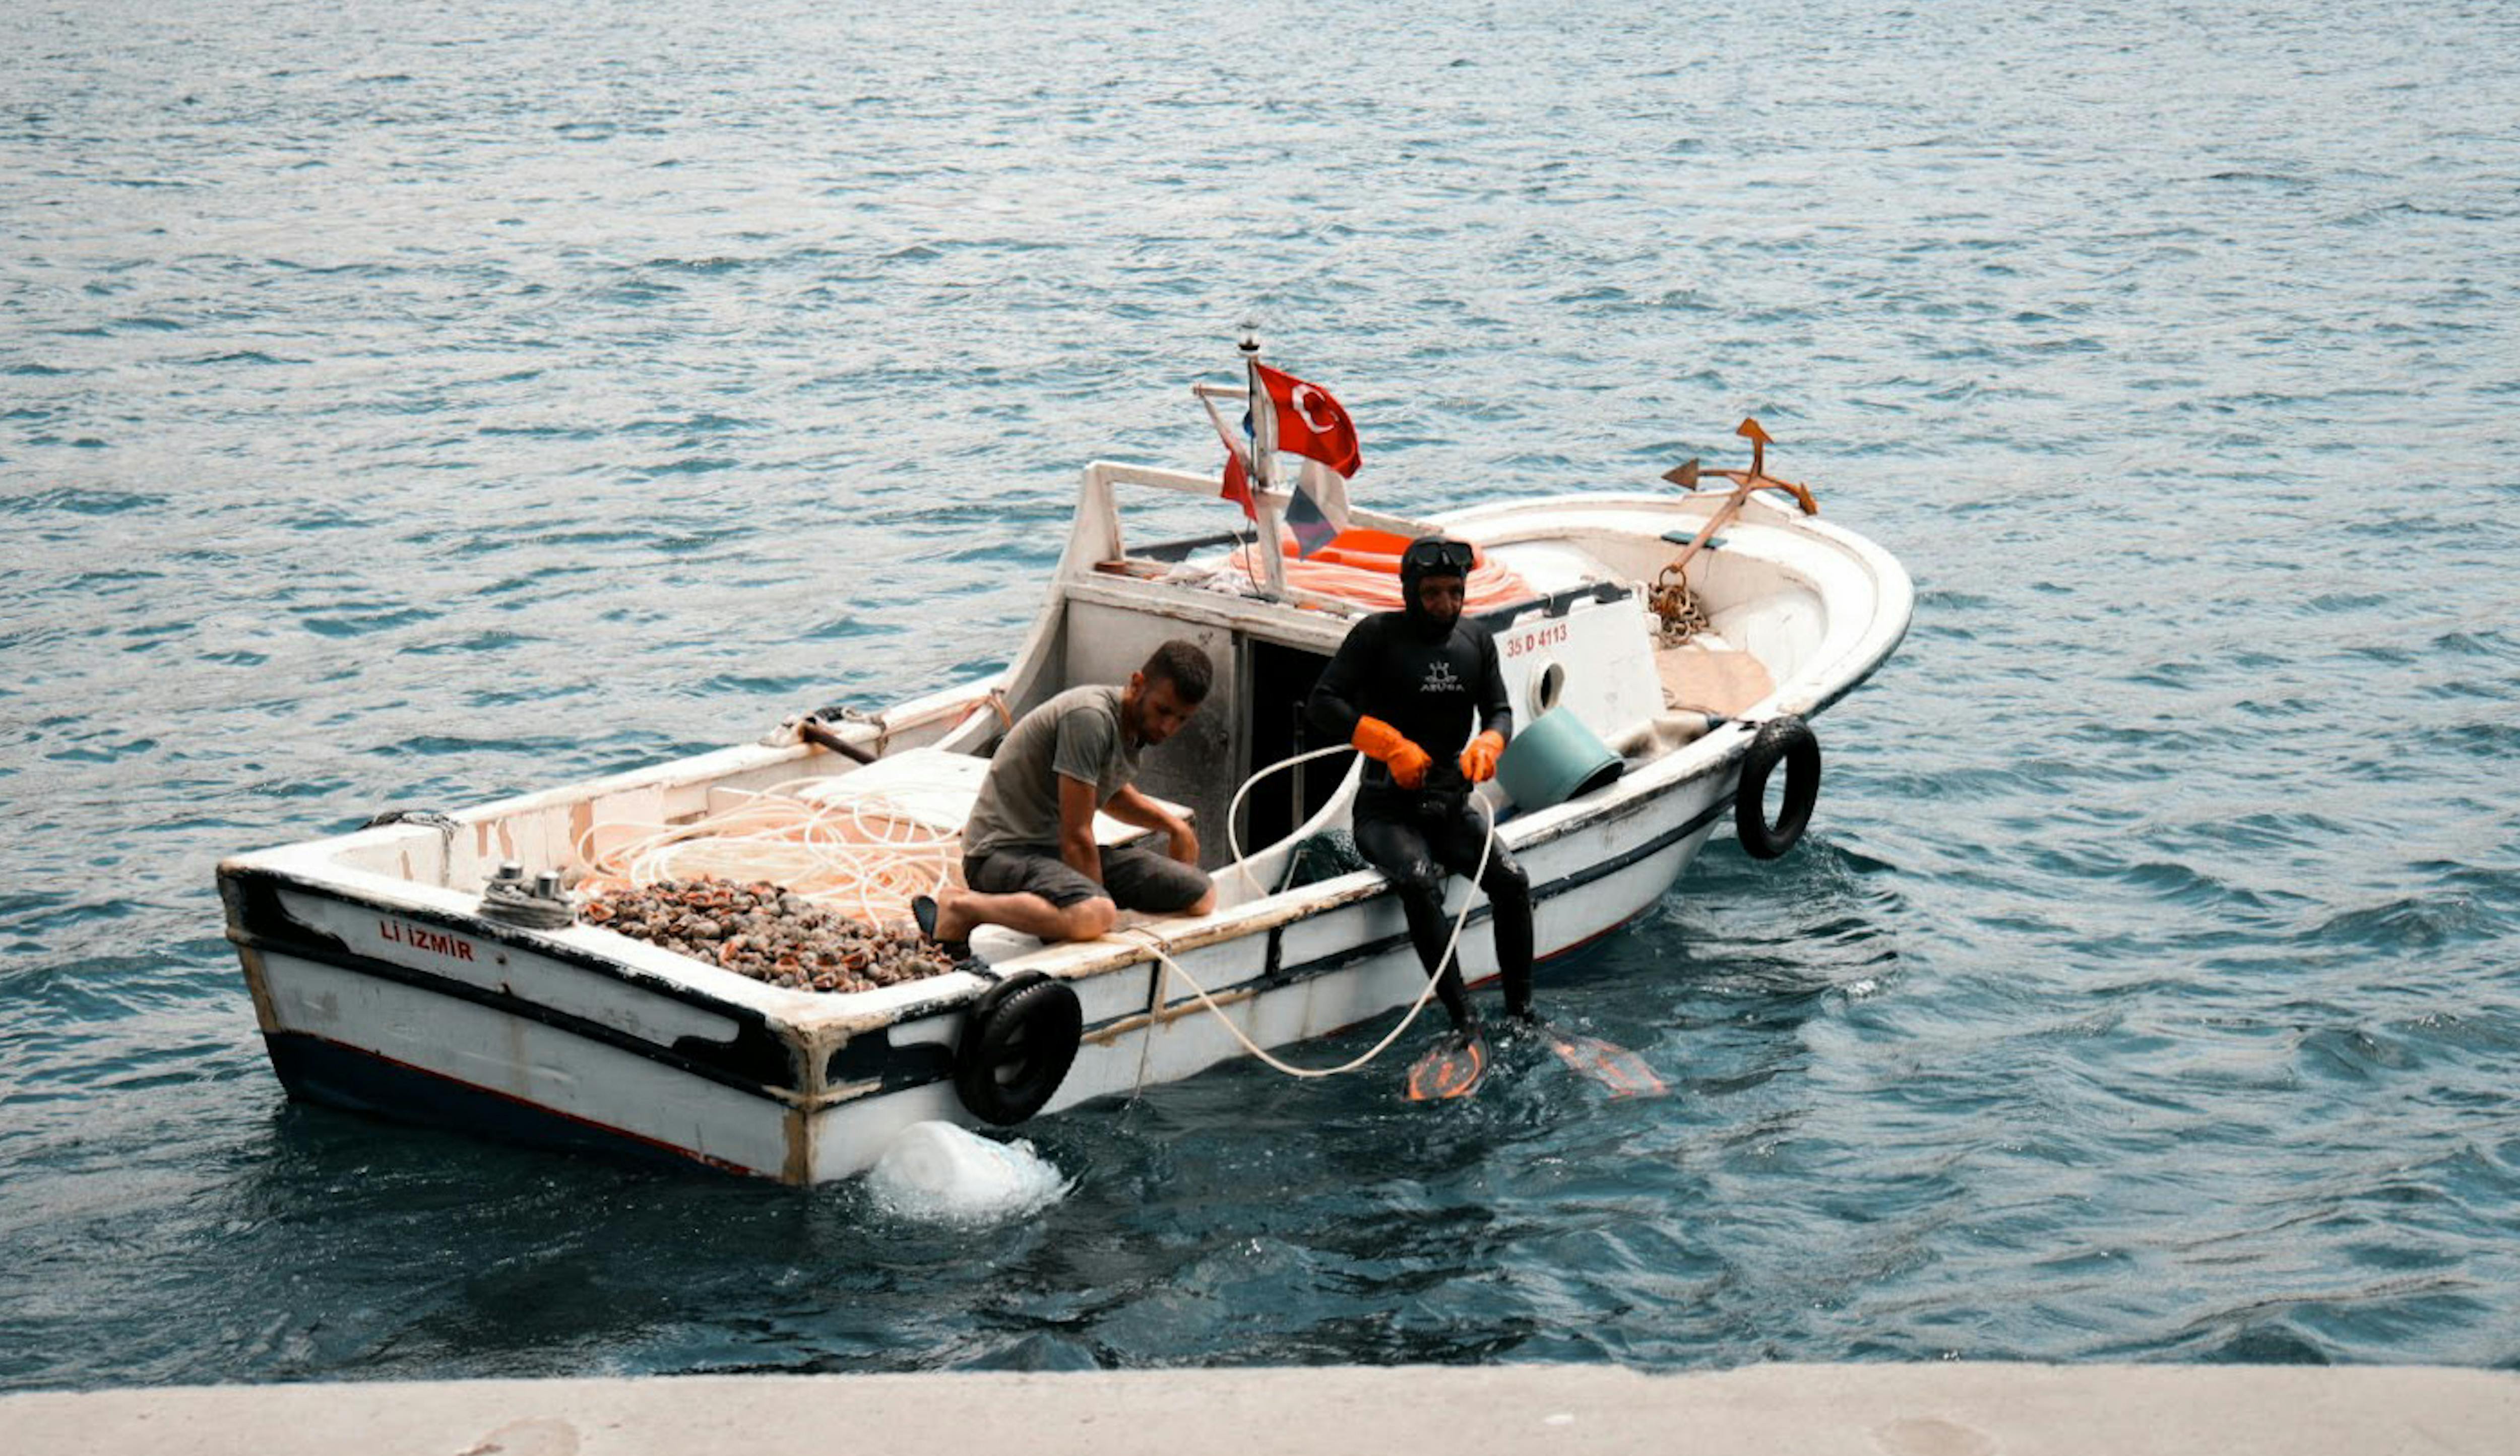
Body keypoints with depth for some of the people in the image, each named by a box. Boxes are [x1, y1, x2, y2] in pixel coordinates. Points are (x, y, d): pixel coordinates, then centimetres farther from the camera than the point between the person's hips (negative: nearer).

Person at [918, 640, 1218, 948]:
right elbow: (1076, 836, -21)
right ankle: (960, 908, -15)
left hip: (1059, 850, 10)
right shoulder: (1090, 717, -22)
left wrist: (1173, 825, 21)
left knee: (1202, 898, 3)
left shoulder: (1140, 723, 8)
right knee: (1094, 917, -40)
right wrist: (1100, 902, -17)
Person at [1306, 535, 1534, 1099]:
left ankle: (1521, 1013, -14)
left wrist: (1487, 744, -14)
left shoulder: (1476, 640, 11)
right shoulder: (1377, 634, -4)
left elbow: (1499, 710, 11)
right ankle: (1464, 1024, -37)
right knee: (1420, 881, -34)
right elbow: (1322, 704, -10)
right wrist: (1391, 744, -20)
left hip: (1451, 804, 5)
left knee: (1512, 880, -22)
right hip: (1387, 809, -5)